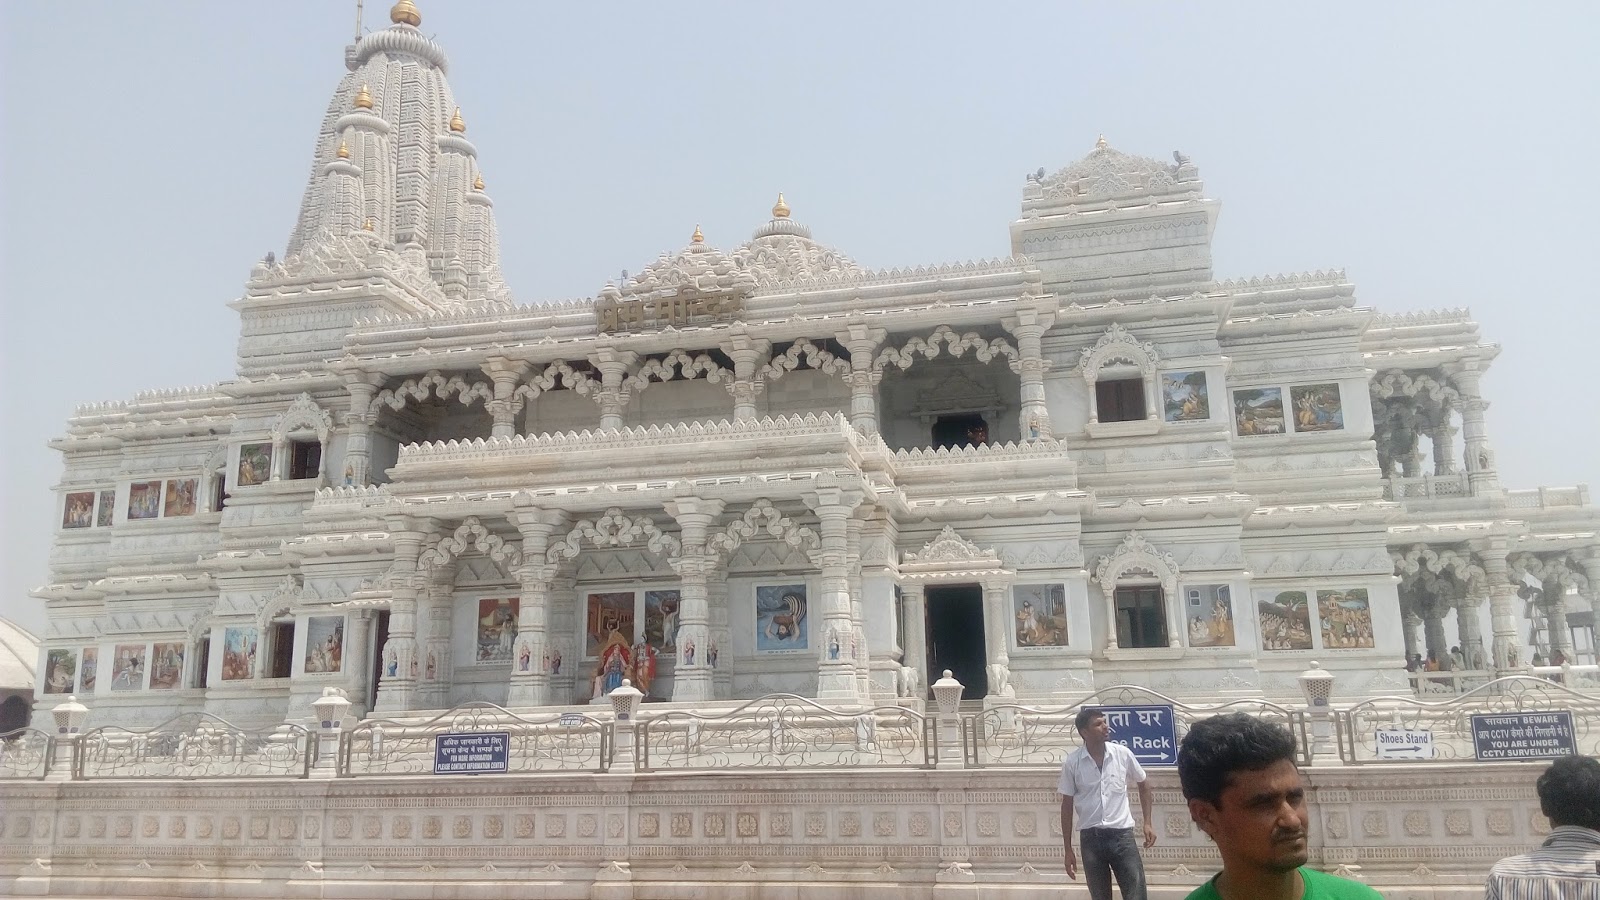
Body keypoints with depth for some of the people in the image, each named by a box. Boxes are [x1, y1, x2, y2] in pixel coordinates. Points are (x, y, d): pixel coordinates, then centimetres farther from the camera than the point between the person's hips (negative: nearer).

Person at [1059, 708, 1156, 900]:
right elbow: (1067, 806, 2)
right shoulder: (1072, 762, -5)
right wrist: (1068, 850, 2)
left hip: (1122, 835, 0)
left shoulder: (1123, 754, -2)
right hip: (1090, 838, 0)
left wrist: (1148, 823, 7)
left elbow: (1143, 785, 15)